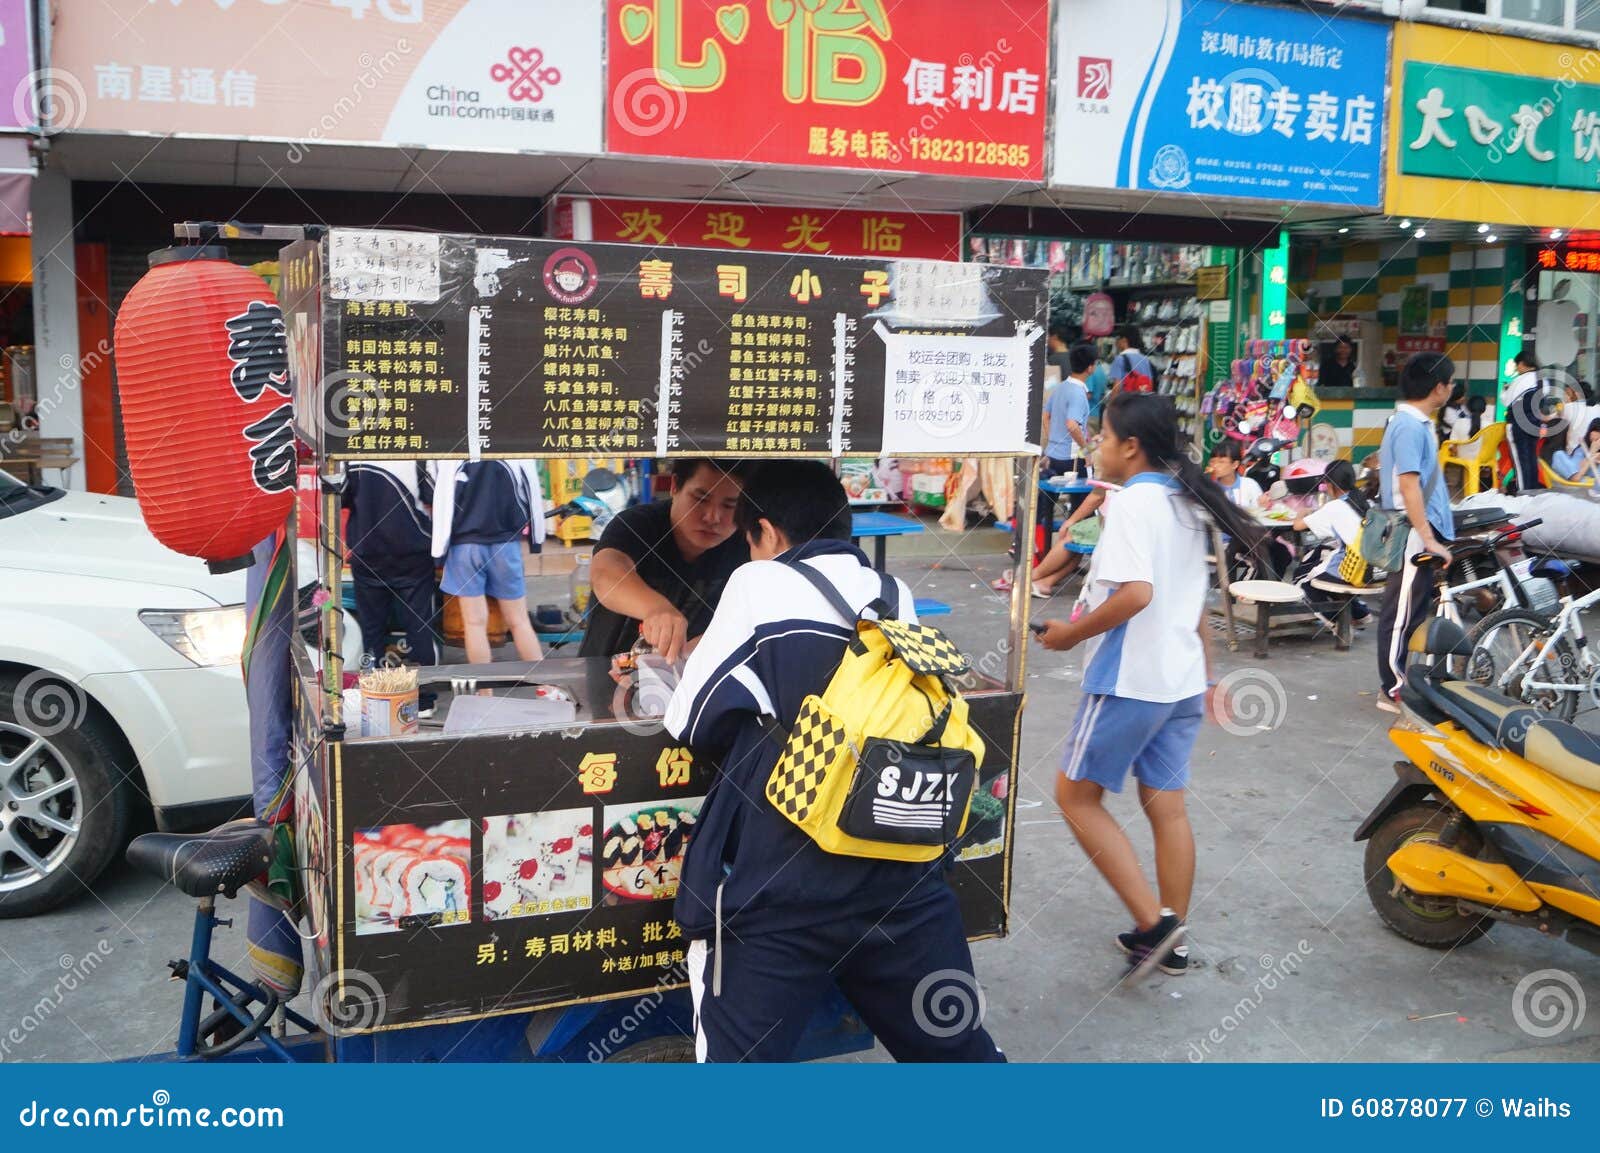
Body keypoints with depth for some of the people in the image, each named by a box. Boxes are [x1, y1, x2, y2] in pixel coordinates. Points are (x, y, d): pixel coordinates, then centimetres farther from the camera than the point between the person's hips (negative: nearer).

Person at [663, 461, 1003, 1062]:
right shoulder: (898, 595, 11)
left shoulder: (760, 583, -2)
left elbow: (692, 723, 2)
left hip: (781, 893, -5)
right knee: (961, 1050, 21)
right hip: (904, 881, 5)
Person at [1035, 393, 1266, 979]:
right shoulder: (1185, 501, 11)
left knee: (1077, 795, 3)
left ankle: (1153, 922, -2)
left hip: (1129, 679, -9)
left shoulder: (1131, 502, -16)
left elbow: (1135, 594, -28)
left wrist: (1071, 634, -15)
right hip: (1182, 678, 9)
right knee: (1166, 804, 12)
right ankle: (1171, 940, 20)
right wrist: (1207, 672, 25)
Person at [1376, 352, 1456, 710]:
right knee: (1402, 614, -3)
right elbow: (1408, 484, -23)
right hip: (1414, 535, -10)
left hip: (1418, 534, 10)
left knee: (1411, 612, 15)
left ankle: (1403, 683, 23)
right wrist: (1428, 538, -25)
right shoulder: (1411, 426, -17)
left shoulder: (1411, 422, 14)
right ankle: (1394, 690, 4)